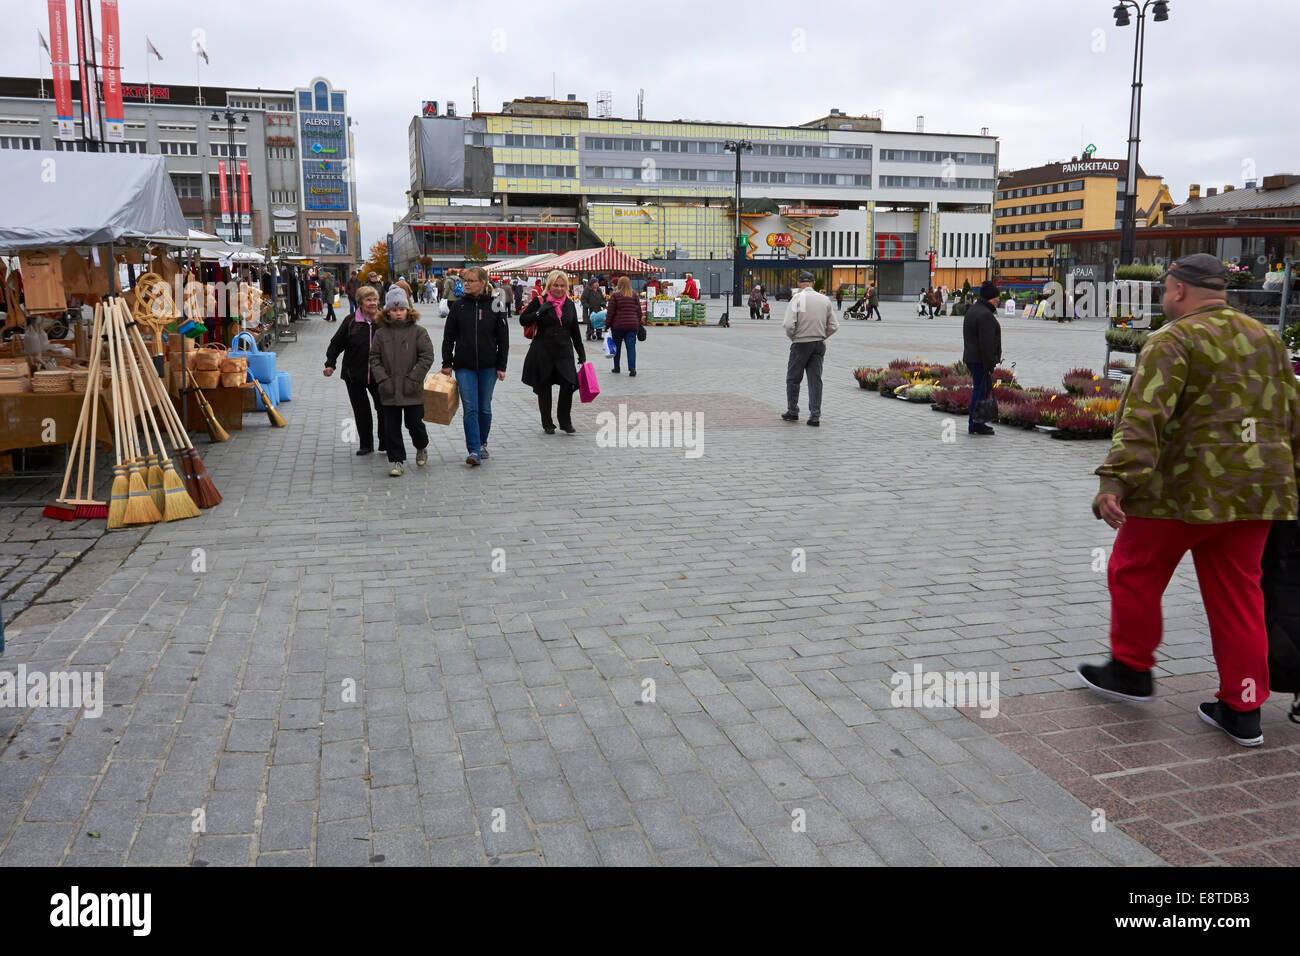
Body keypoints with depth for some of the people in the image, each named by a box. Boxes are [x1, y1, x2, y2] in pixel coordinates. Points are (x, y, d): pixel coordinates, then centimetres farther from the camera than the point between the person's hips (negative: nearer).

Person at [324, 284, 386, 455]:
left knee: (384, 409, 1)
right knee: (361, 411, 8)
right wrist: (330, 363, -1)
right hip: (354, 375, 1)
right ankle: (366, 445, 21)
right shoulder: (351, 321, -3)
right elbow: (337, 343, 3)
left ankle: (386, 443, 18)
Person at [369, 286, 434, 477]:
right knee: (391, 427, 4)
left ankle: (422, 448, 34)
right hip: (389, 390, 2)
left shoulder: (418, 332, -3)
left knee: (414, 423, 4)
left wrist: (413, 379, -11)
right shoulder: (381, 333, 4)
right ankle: (397, 460, 15)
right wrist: (383, 379, -6)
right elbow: (374, 358, 6)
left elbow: (427, 357, -5)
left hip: (412, 390, -2)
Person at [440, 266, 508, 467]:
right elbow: (449, 336, 6)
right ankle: (474, 451, -7)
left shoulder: (494, 305, -1)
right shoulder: (458, 305, 2)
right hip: (464, 366, 0)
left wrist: (501, 366, -2)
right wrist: (447, 364, 1)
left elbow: (503, 338, 2)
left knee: (484, 408, 10)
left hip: (488, 366, 0)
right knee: (470, 409, -7)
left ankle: (482, 443, 28)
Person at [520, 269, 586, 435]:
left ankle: (565, 422, 4)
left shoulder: (569, 304, 11)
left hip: (564, 352, 3)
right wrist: (540, 312, -18)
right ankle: (547, 423, 19)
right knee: (544, 388, 6)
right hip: (543, 351, -2)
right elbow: (523, 320, -4)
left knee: (568, 384, -11)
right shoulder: (540, 302, -2)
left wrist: (581, 352, 14)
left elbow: (575, 331, 16)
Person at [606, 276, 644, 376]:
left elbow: (610, 312, -5)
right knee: (631, 346, -1)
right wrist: (639, 324, 19)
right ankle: (632, 368, -13)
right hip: (632, 325, 2)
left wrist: (607, 324, 3)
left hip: (618, 325, -2)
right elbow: (639, 310, 9)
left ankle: (616, 368, 20)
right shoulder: (634, 295, 5)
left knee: (617, 346, 13)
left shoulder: (615, 296, -5)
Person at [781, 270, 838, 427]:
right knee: (815, 380, 6)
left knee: (793, 378, 11)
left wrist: (792, 337, 1)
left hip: (801, 343, -4)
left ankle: (793, 411, 19)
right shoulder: (825, 299, 5)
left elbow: (789, 324, -17)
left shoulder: (797, 298, -9)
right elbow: (834, 325, 6)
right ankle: (815, 416, 2)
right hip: (819, 344, 4)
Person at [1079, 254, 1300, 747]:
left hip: (1187, 488, -7)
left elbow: (1144, 415, -22)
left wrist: (1117, 480, -28)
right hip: (1257, 489, 8)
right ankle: (1242, 709, 15)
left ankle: (1131, 668, 24)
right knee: (1237, 593, 12)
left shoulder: (1174, 340, -9)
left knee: (1135, 572, 11)